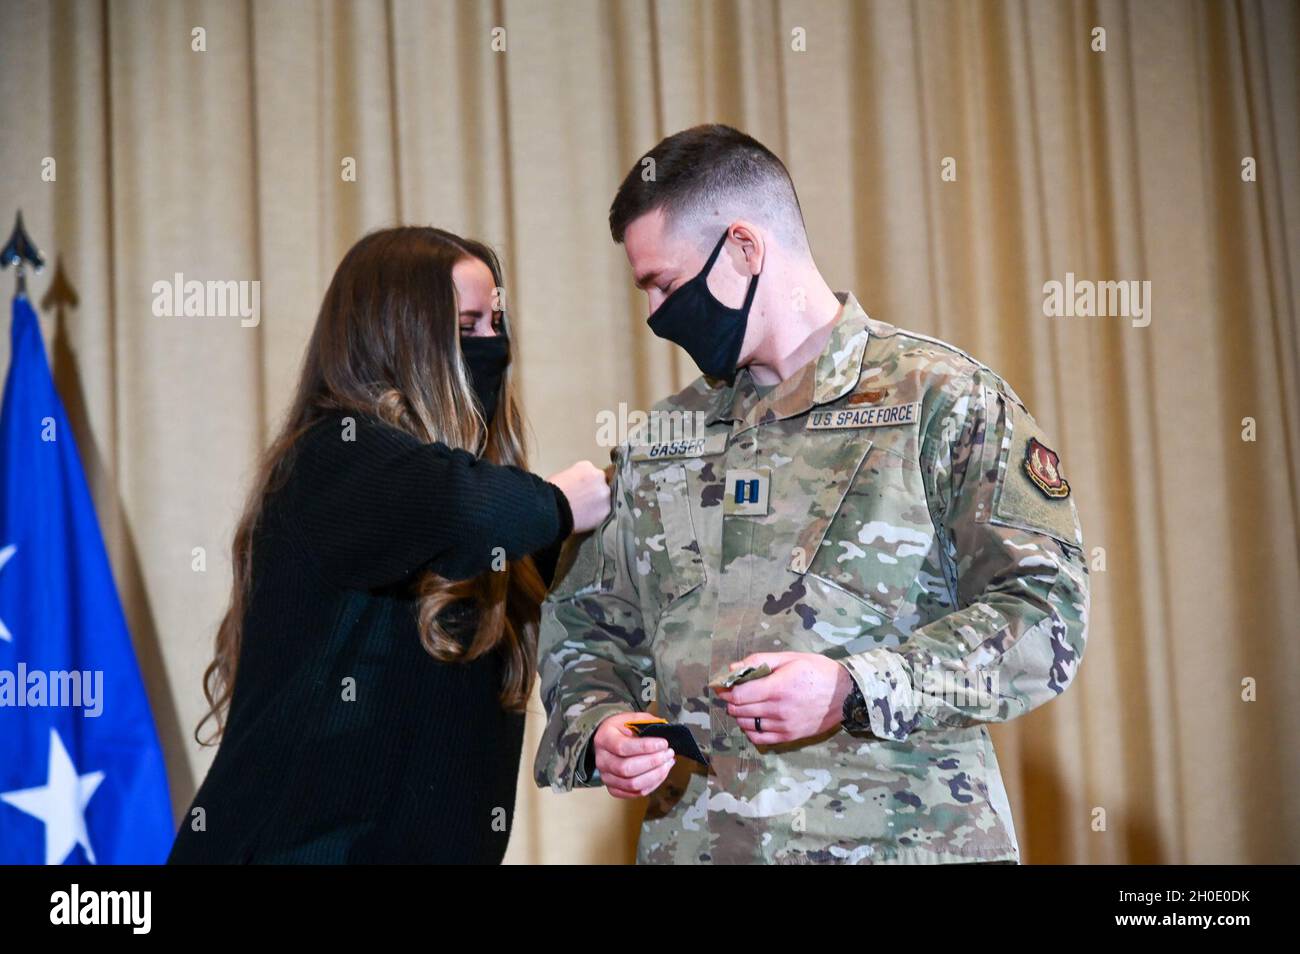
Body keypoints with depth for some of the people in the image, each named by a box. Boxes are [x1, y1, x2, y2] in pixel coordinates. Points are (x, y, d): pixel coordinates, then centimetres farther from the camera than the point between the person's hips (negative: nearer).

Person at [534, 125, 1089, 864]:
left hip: (900, 837, -4)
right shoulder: (660, 443, 12)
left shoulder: (943, 398, -3)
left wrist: (856, 690, -22)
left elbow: (1046, 612, -11)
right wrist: (598, 731, -3)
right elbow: (586, 627, 18)